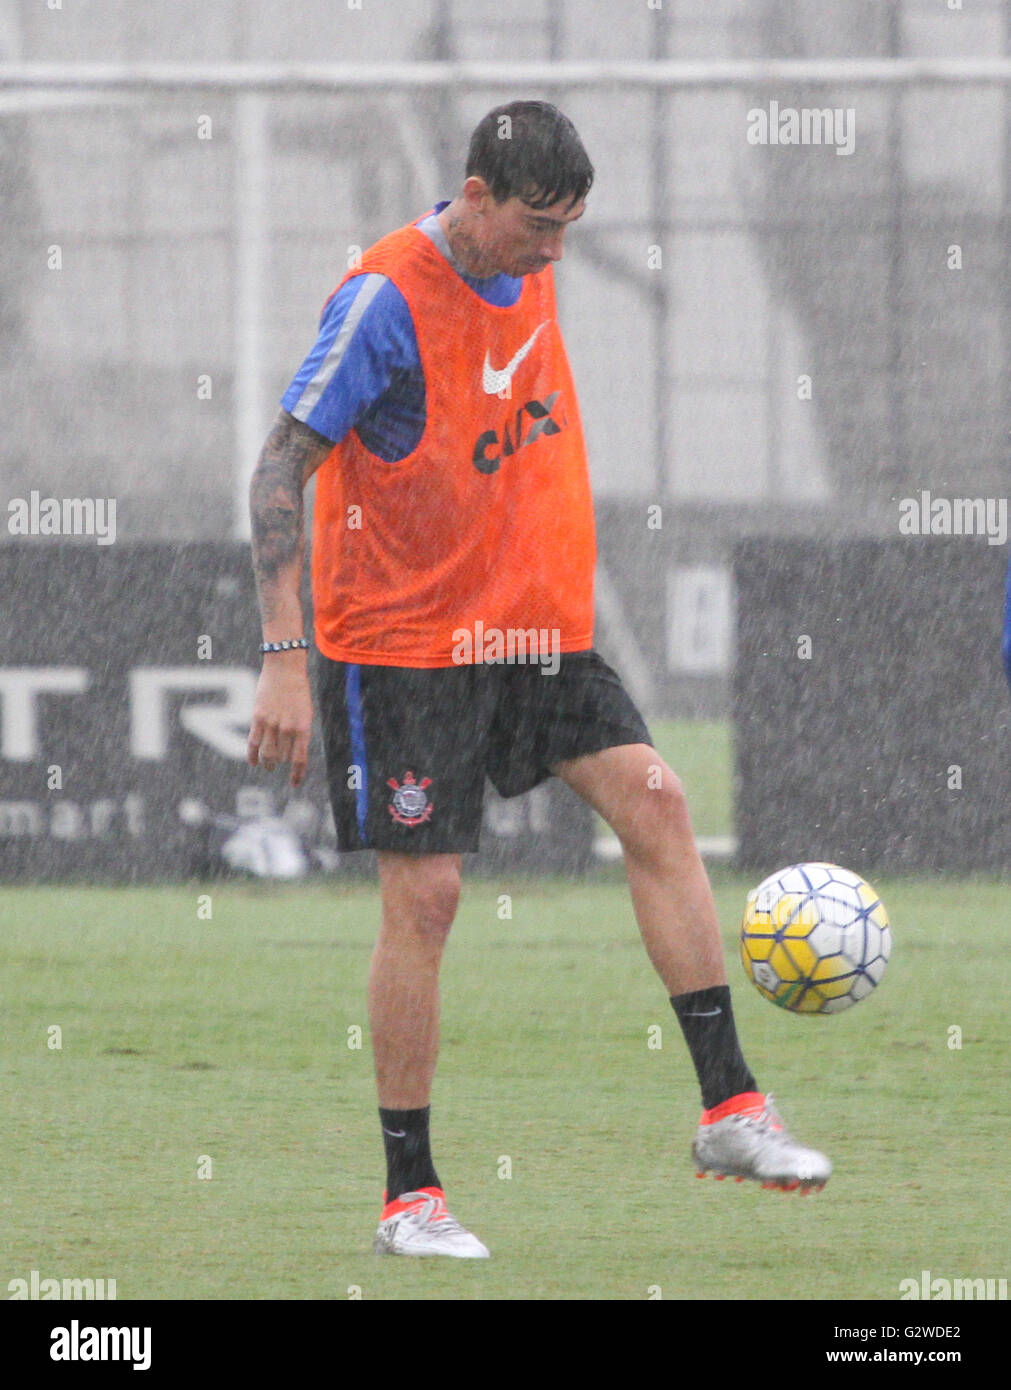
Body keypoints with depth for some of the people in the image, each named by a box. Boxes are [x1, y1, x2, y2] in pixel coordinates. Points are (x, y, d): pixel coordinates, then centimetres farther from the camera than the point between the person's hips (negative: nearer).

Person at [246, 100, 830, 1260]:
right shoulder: (386, 299, -18)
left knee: (654, 803, -5)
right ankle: (409, 1196, 4)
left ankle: (728, 1110, -2)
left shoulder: (528, 273, 5)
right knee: (424, 895, -6)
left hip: (530, 622, 7)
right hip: (403, 638, -7)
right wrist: (284, 658, -23)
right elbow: (281, 469, -18)